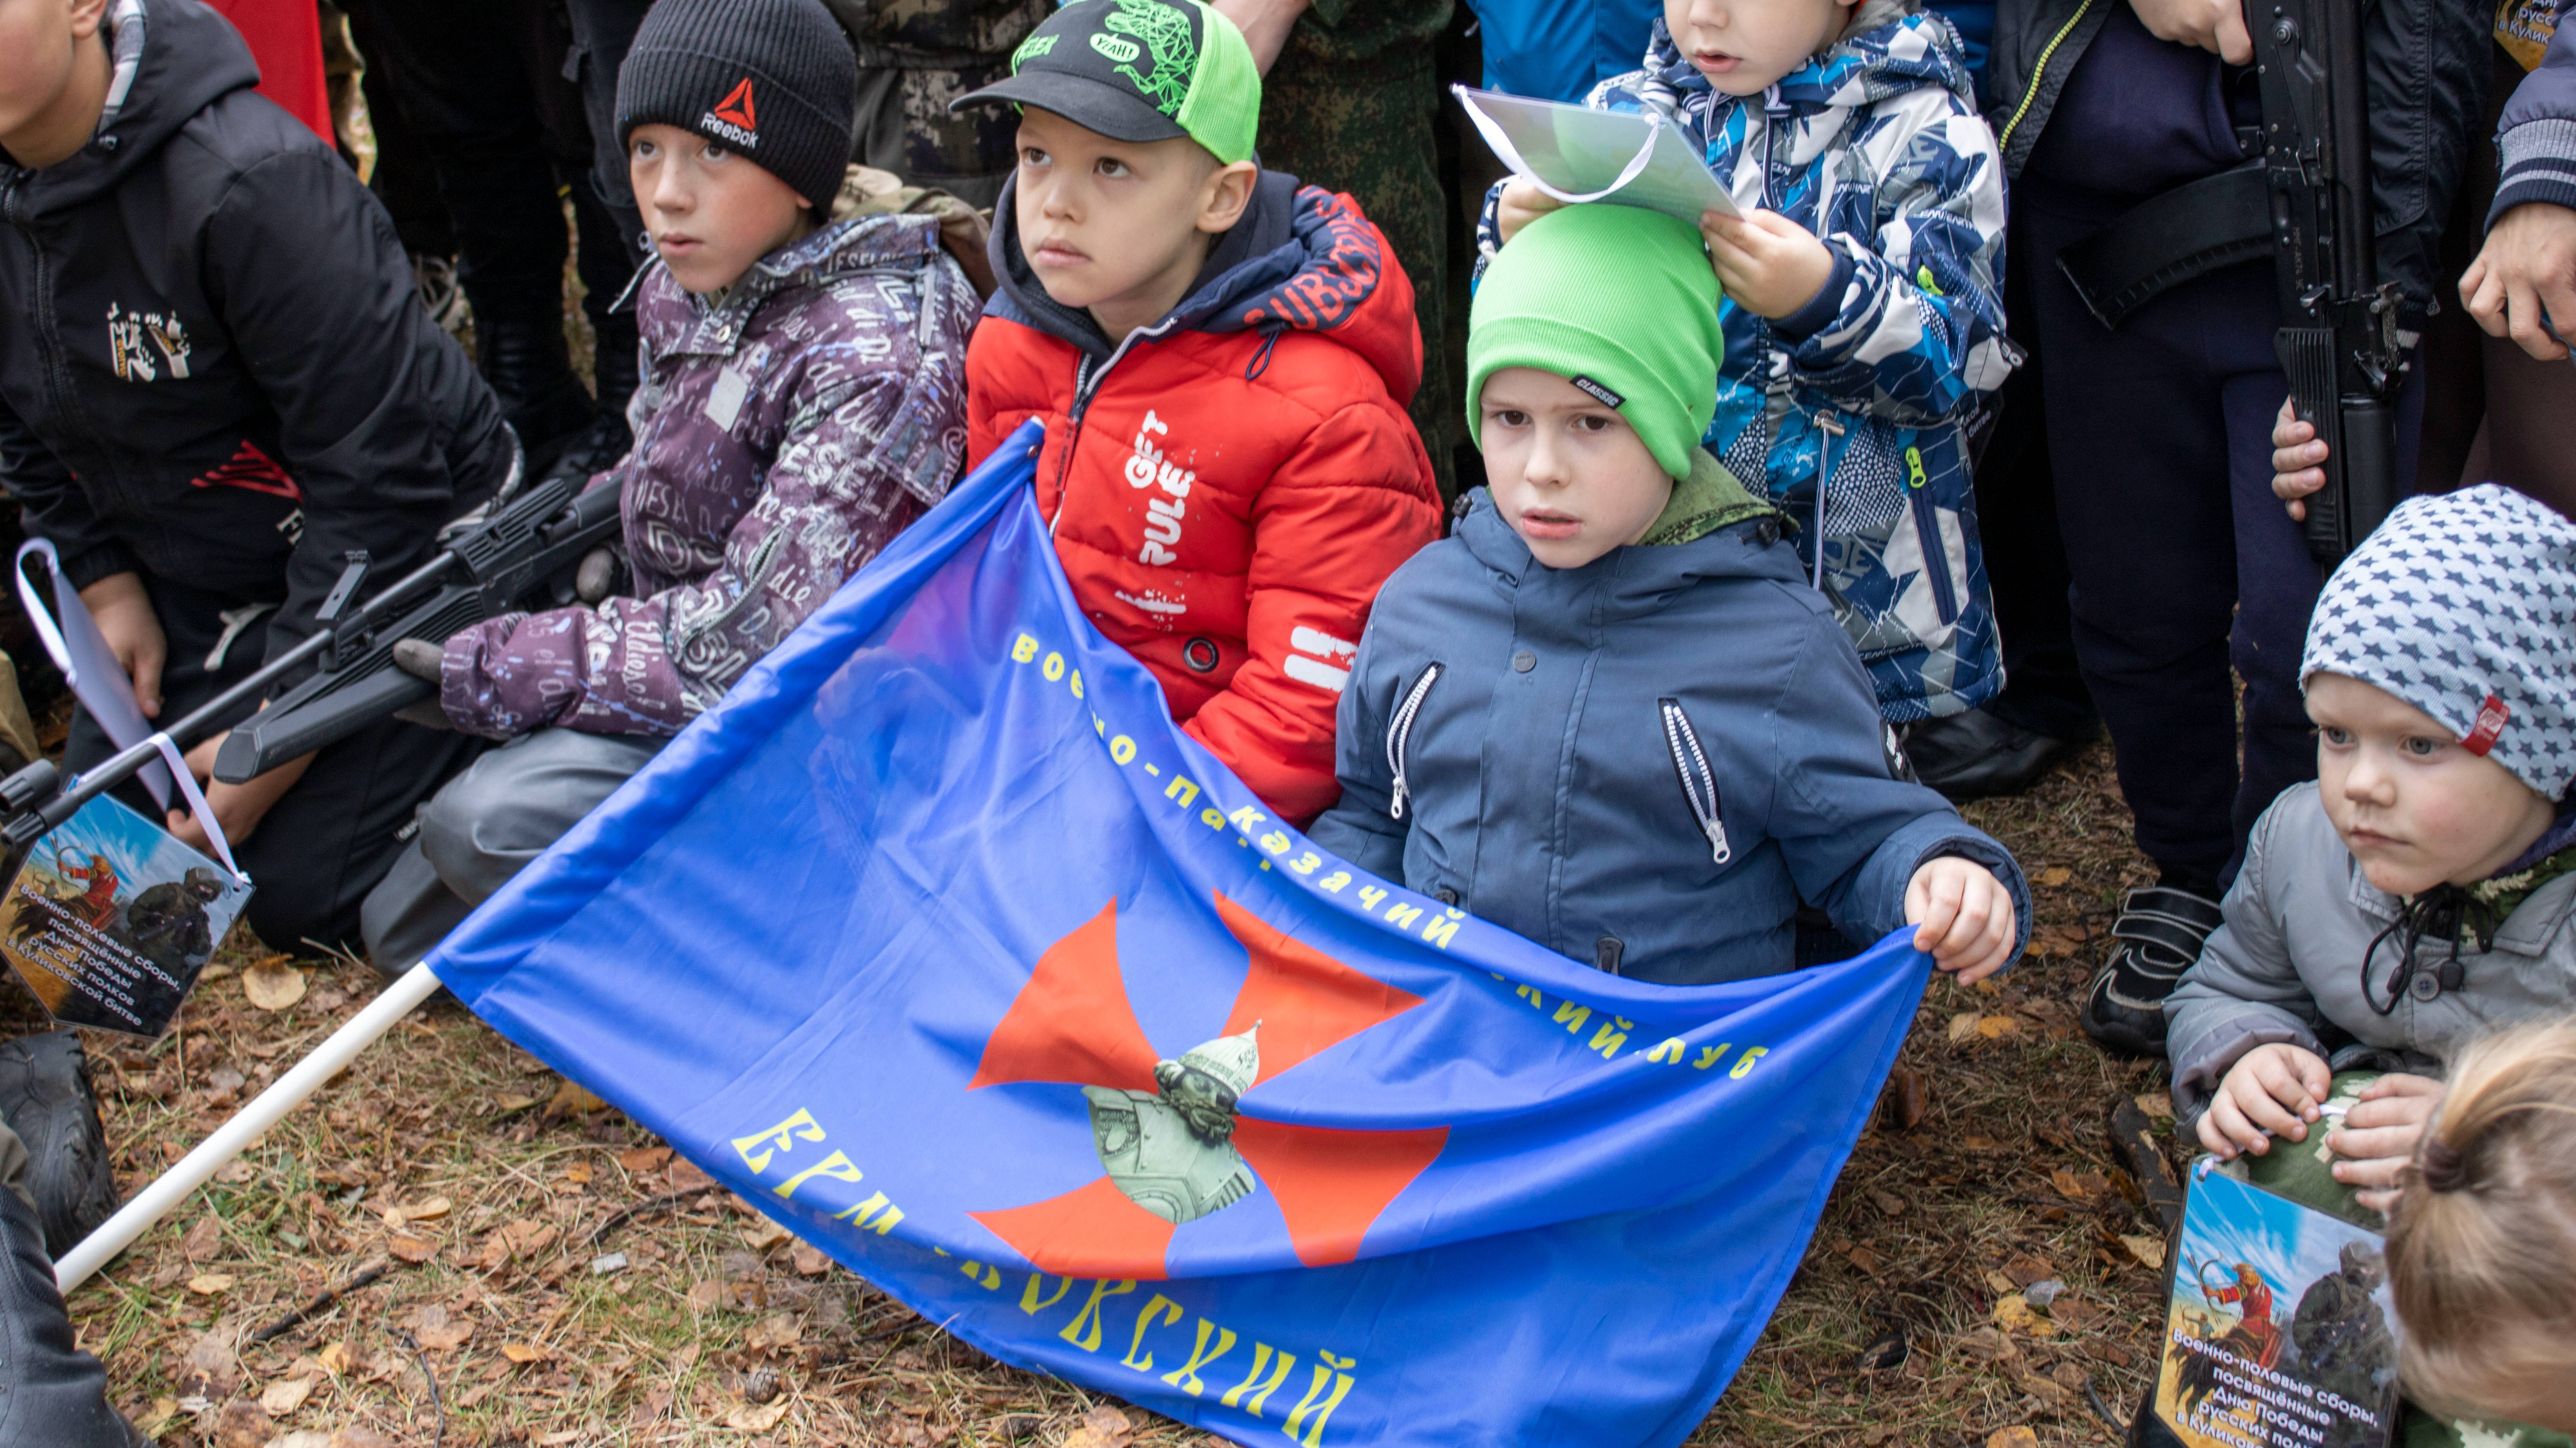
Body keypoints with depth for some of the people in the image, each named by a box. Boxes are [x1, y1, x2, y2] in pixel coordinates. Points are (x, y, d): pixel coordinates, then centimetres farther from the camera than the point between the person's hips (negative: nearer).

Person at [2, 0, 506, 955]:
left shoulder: (246, 183, -30)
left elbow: (377, 467, -27)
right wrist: (106, 583, -1)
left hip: (410, 549, -7)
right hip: (193, 585, 7)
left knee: (296, 894, -9)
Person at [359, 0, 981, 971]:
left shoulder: (875, 360, -24)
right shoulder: (684, 290, 3)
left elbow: (760, 633, -27)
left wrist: (510, 669, -20)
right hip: (692, 666, 9)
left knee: (485, 826, -25)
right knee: (406, 926, 7)